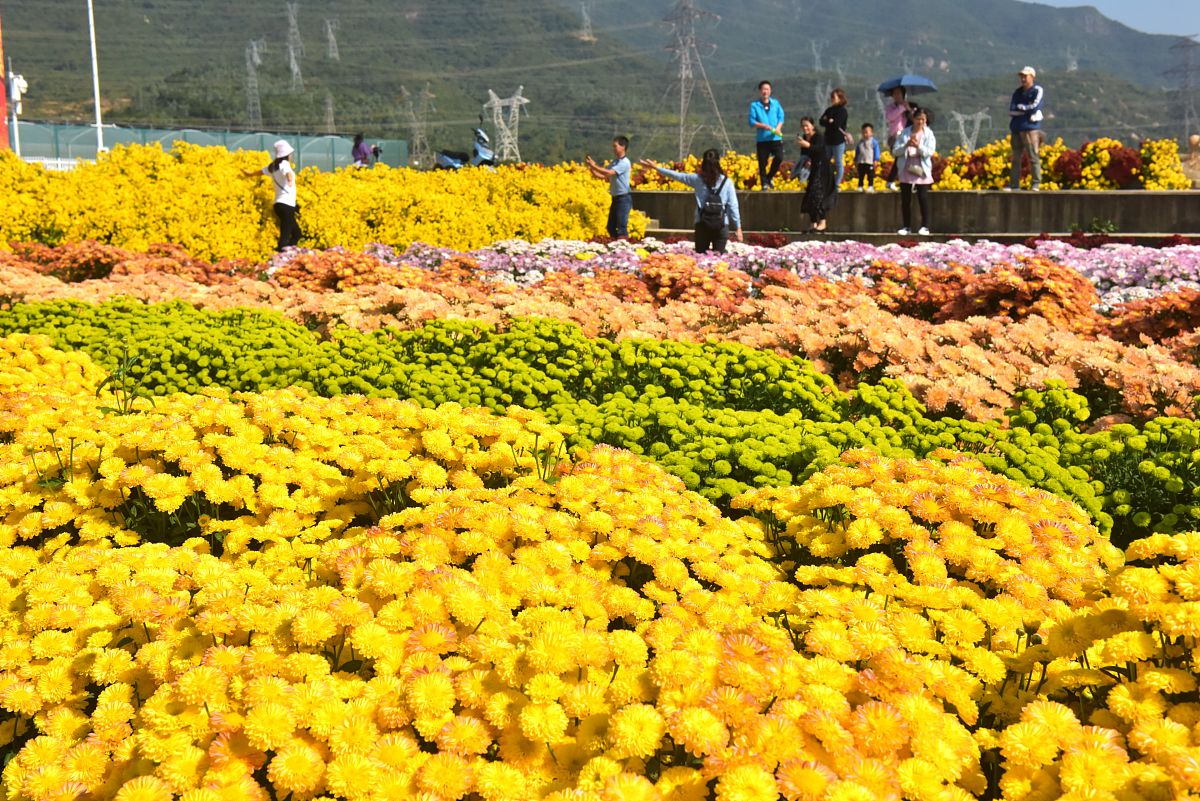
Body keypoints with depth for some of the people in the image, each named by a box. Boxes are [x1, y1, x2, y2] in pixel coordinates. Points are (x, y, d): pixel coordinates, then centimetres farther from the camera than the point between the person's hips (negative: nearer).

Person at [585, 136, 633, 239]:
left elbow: (609, 173, -24)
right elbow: (603, 176, 11)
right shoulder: (613, 162, 11)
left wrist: (594, 166, -17)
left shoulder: (624, 163, -14)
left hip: (624, 198, -9)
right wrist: (590, 168, 0)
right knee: (611, 227, 12)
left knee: (622, 227, -9)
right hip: (615, 198, 9)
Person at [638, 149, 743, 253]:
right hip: (721, 226, -1)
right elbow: (733, 206, -4)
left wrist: (656, 167, 16)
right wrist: (738, 227, 2)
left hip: (702, 225, 1)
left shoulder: (697, 179, -1)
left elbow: (677, 175, 7)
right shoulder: (727, 182, -3)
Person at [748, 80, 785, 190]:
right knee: (762, 162, -2)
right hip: (762, 139, -2)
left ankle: (770, 176, 10)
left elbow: (781, 117, 8)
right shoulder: (754, 105, 3)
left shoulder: (775, 103, 12)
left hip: (776, 138, 2)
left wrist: (778, 128, -11)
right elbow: (752, 121, -3)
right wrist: (763, 125, -17)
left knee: (779, 157, -12)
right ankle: (764, 183, 8)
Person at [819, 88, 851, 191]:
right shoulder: (829, 110, 14)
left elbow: (836, 124, -18)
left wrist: (828, 121, -3)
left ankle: (836, 185, 2)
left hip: (838, 141, -7)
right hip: (828, 140, 7)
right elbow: (821, 121, 2)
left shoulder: (842, 111, -6)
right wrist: (830, 122, -14)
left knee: (838, 163, -1)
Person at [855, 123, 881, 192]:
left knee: (870, 176, -2)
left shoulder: (874, 142, -2)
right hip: (861, 162, 4)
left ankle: (870, 186, 3)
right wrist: (855, 161, 15)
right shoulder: (860, 142, 11)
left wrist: (876, 160, -10)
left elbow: (876, 152, -3)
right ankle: (860, 186, 14)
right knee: (861, 176, 7)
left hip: (870, 163, -4)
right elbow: (857, 152, 17)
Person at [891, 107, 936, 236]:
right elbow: (895, 152, 0)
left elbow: (929, 152, -9)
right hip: (906, 170, 2)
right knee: (905, 199, 3)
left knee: (923, 198, -5)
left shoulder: (929, 134, 2)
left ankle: (925, 226, 2)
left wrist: (918, 146, -24)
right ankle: (907, 227, 11)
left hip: (922, 170, -2)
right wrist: (906, 145, -18)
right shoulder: (904, 133, 4)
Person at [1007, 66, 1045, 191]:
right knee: (1016, 158, 6)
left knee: (1033, 156, -7)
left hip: (1030, 128, -6)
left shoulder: (1038, 91, 2)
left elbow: (1034, 107, -13)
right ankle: (1014, 185, 9)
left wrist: (1020, 107, -1)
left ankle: (1036, 184, -5)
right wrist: (1026, 109, -6)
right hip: (1016, 128, 6)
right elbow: (1011, 110, 5)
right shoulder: (1018, 92, 17)